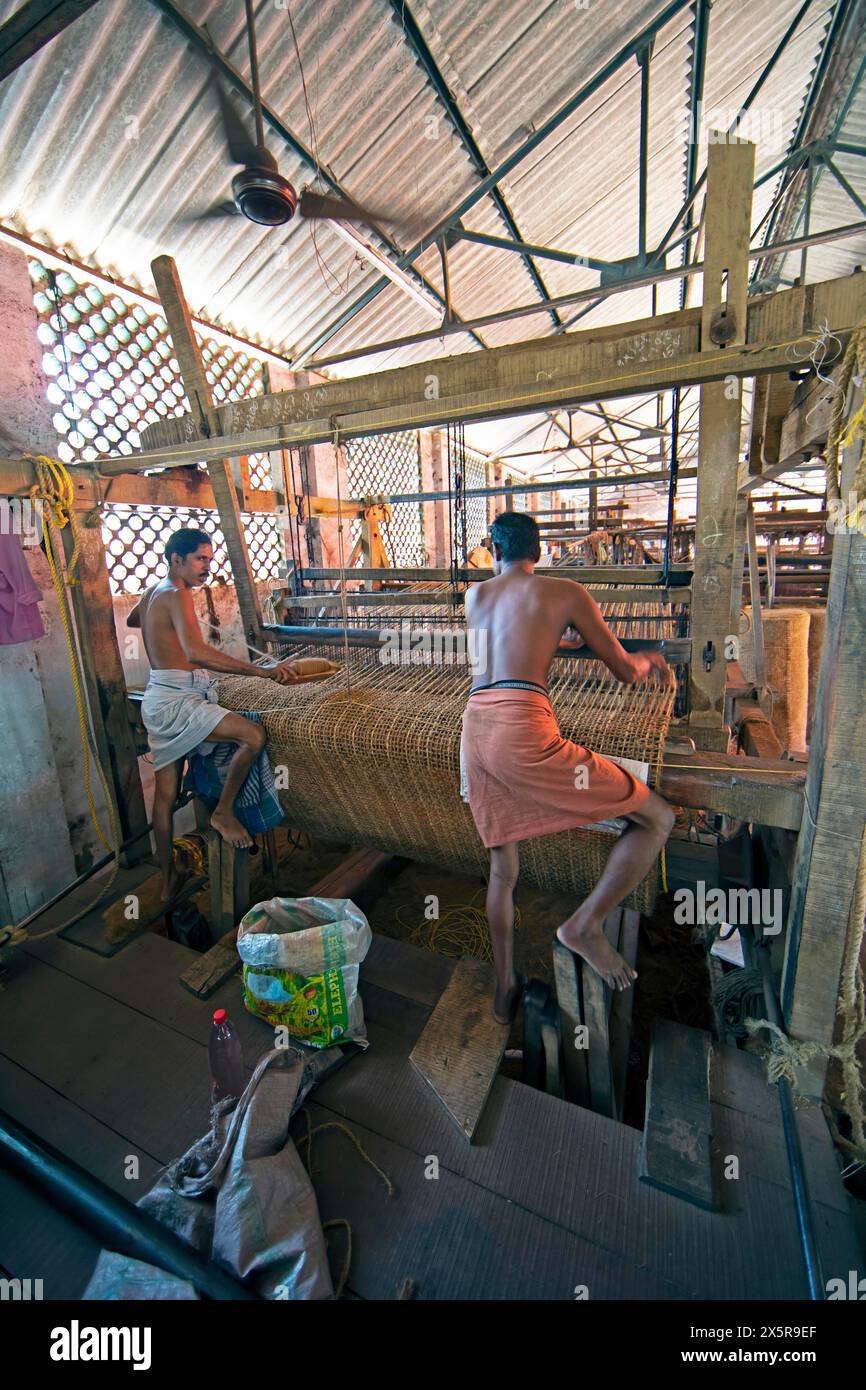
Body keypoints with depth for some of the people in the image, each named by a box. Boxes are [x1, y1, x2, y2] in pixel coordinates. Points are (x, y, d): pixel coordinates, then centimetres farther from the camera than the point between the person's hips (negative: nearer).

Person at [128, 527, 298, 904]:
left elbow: (131, 620, 38)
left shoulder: (152, 592, 15)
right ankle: (224, 811, -5)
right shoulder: (176, 594, -14)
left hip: (157, 700, 10)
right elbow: (197, 653, -32)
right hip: (176, 701, -10)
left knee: (165, 794, 14)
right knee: (254, 734, -23)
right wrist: (262, 671, -36)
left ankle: (168, 880, 26)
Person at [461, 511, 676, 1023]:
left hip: (475, 731, 7)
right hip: (522, 732, -6)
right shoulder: (565, 592, 7)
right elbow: (625, 671, 11)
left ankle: (506, 990, 35)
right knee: (657, 817, 9)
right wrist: (647, 660, 34)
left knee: (503, 867, 23)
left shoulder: (474, 596, 22)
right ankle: (584, 925, 5)